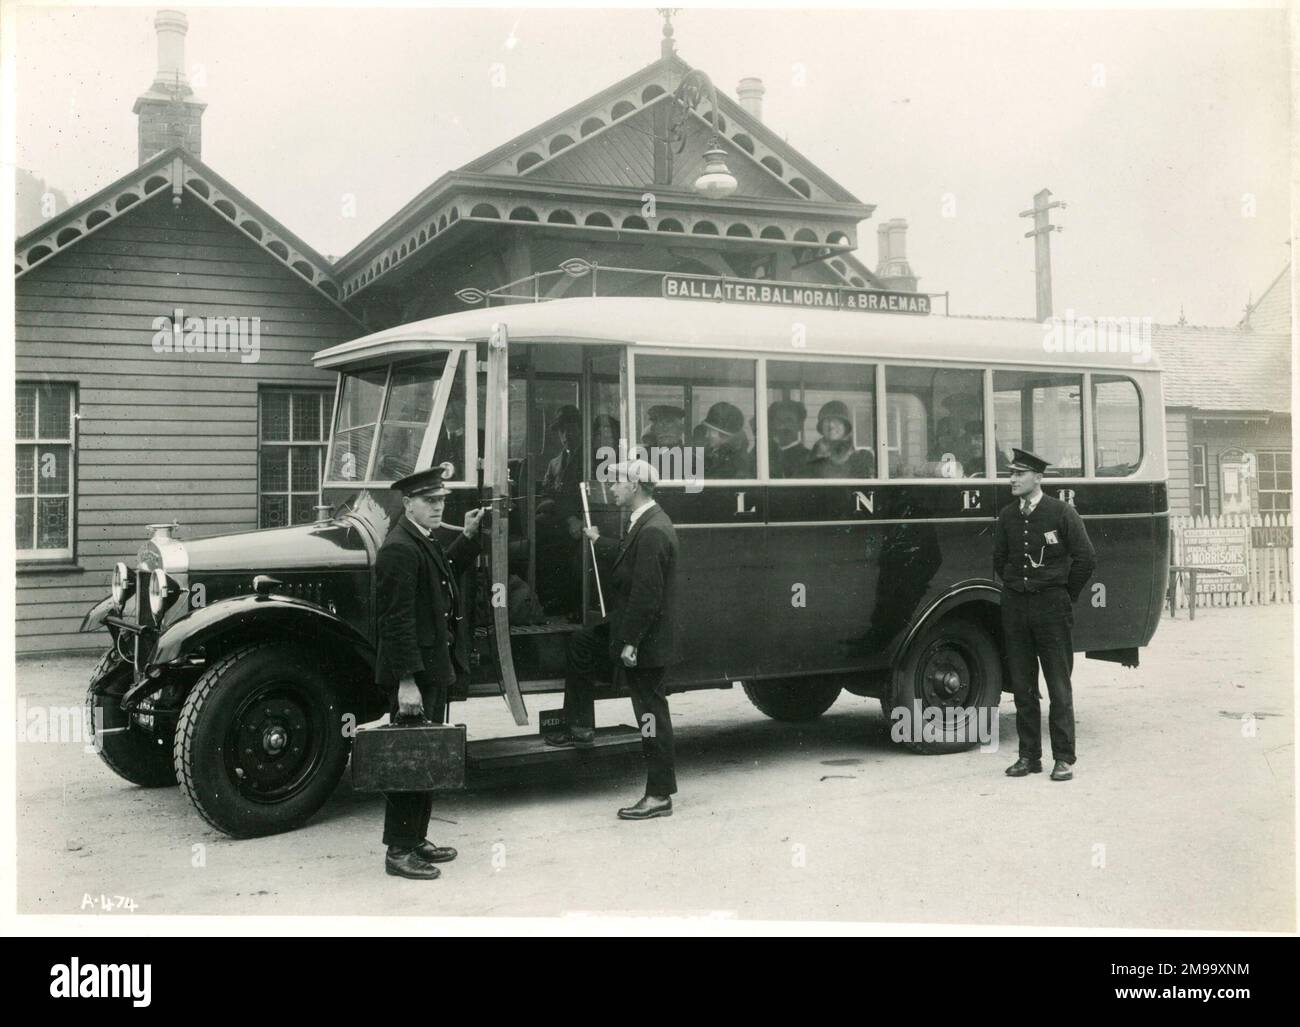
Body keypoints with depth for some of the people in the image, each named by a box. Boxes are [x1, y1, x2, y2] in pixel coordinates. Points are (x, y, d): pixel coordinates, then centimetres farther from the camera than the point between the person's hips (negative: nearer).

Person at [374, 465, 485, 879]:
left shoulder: (425, 541, 12)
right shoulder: (399, 548, -19)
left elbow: (444, 574, 31)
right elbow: (396, 619, -23)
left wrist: (468, 536, 22)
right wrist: (406, 681, -26)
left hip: (434, 668, 10)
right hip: (413, 674, -10)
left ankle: (416, 839, 28)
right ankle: (398, 852, 7)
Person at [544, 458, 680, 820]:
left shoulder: (652, 531, -24)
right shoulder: (646, 523, 7)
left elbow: (647, 594, -26)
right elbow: (628, 557, 22)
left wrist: (630, 642, -24)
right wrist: (598, 541, 36)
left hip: (646, 641, -11)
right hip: (632, 629, 11)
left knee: (651, 716, -1)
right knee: (580, 644, 24)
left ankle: (659, 796, 11)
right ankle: (580, 729, 32)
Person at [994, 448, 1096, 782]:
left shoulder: (1061, 512, -5)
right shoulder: (1006, 516, 8)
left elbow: (1086, 558, -4)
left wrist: (1065, 596, 1)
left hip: (1051, 607, -4)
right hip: (1015, 606, 5)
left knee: (1059, 688, 0)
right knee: (1022, 686, 7)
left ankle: (1064, 758, 6)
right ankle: (1029, 756, 15)